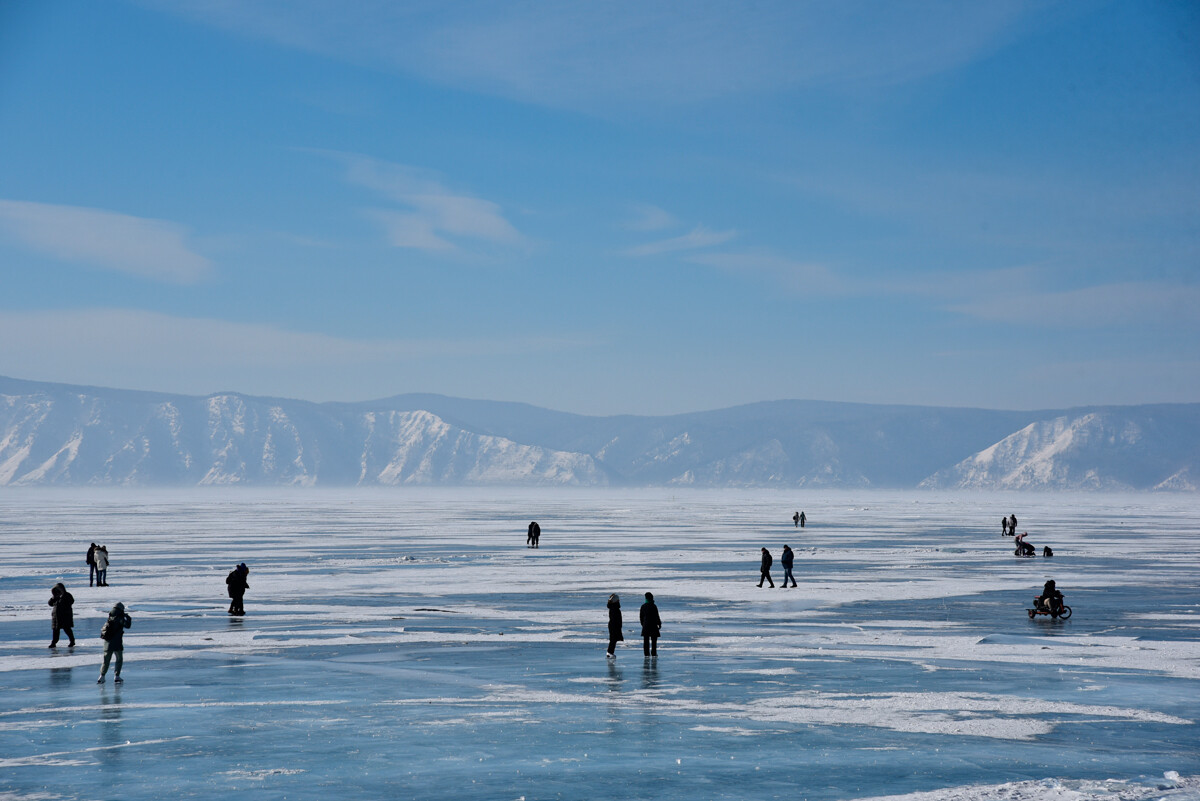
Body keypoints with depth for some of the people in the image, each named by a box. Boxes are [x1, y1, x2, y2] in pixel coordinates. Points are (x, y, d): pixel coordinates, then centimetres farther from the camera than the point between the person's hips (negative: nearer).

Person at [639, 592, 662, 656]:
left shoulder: (643, 606, 4)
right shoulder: (653, 606, -13)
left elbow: (641, 616, 10)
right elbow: (657, 616, -11)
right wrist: (659, 624, 0)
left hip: (645, 625, 5)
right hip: (653, 625, -5)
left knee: (646, 640, 7)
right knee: (654, 640, 2)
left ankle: (646, 653, 6)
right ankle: (653, 653, 0)